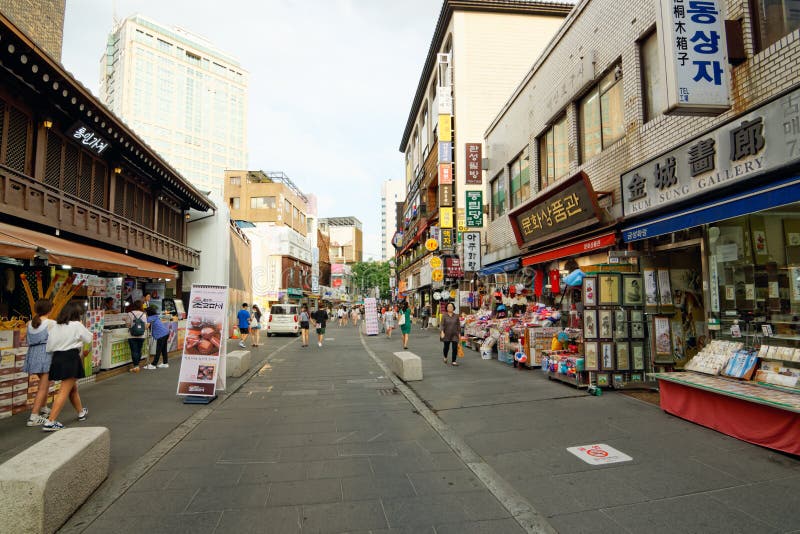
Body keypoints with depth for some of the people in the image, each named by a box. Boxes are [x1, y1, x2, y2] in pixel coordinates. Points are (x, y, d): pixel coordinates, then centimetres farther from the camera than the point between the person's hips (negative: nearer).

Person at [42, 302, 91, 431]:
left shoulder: (55, 326, 5)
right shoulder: (77, 325, -9)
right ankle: (50, 421, -12)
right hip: (71, 358, -7)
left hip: (57, 358, 7)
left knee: (73, 387, 23)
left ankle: (81, 412, 41)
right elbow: (88, 338, 5)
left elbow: (49, 346, 2)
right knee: (65, 391, -5)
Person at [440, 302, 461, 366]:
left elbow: (458, 325, 7)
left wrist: (459, 333, 6)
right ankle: (445, 357, 41)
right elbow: (442, 325, -8)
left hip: (454, 334, 1)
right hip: (447, 334, -1)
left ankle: (454, 361, 5)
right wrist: (442, 332, -21)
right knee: (446, 347, 11)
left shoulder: (456, 316, 2)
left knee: (455, 348, -6)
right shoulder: (444, 316, -4)